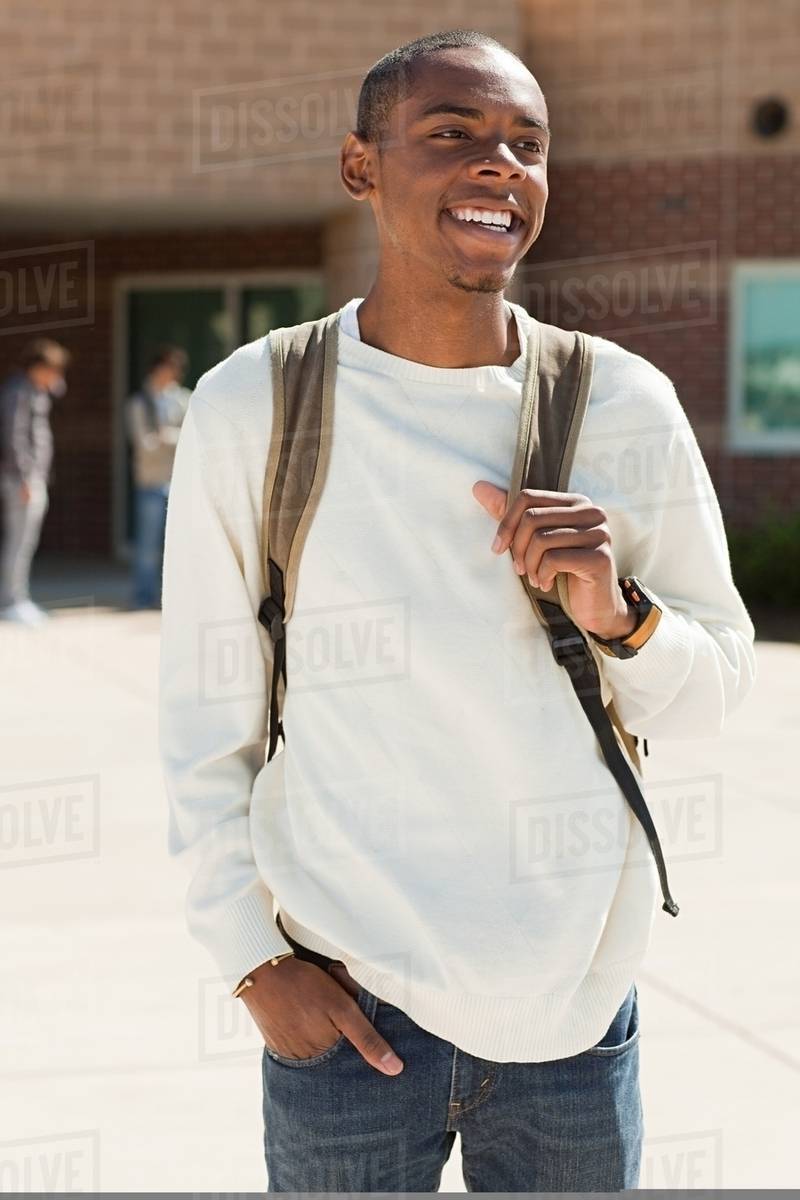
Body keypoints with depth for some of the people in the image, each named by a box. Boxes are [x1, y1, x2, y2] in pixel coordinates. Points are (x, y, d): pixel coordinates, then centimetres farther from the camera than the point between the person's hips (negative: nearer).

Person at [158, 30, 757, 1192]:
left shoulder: (626, 402, 0)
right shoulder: (254, 405, -4)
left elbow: (715, 690, 5)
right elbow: (204, 715, 0)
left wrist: (618, 616, -15)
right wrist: (252, 957, -6)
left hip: (577, 1001, 2)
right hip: (346, 1006, -1)